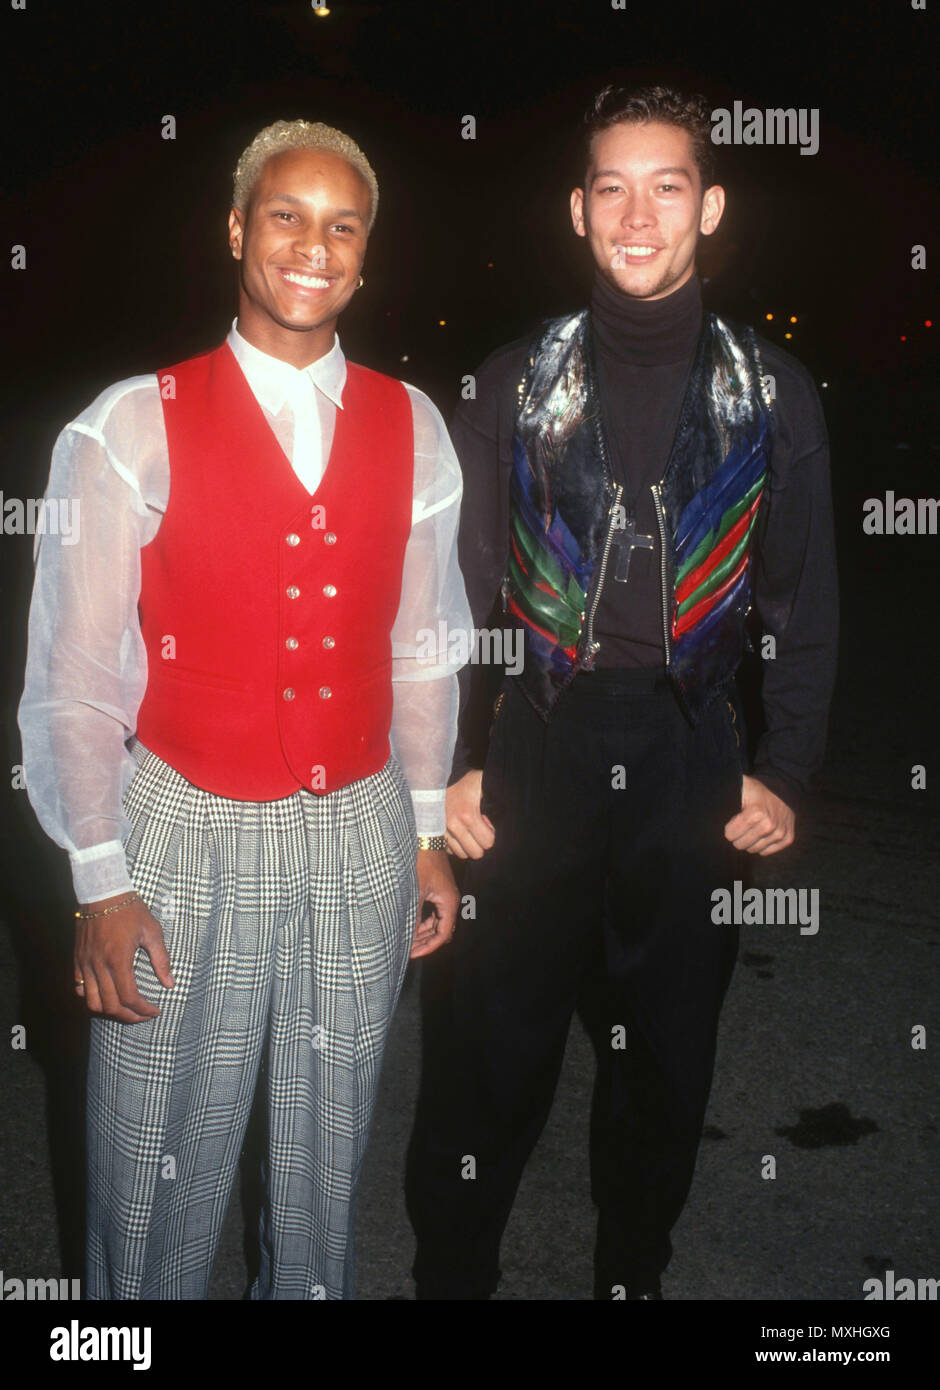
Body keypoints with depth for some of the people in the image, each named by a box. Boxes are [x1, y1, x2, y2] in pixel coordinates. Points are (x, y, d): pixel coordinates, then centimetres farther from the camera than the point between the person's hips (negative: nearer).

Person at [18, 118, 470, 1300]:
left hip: (360, 832, 3)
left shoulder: (412, 429, 4)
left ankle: (310, 1291, 42)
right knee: (160, 1165, 8)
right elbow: (73, 674, -7)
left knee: (327, 1155, 18)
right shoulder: (136, 427, -7)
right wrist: (100, 882, -9)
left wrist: (429, 830, 10)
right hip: (191, 834, -3)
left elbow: (422, 648, 9)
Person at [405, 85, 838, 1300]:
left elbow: (803, 603, 7)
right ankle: (451, 1274, 26)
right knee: (489, 1056, 5)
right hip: (536, 756, 0)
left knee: (666, 1056, 13)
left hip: (693, 766, 1)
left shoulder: (772, 395, 4)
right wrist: (447, 765, -3)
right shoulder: (516, 384, 4)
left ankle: (633, 1274, 34)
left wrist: (785, 774, 0)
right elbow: (458, 588, 4)